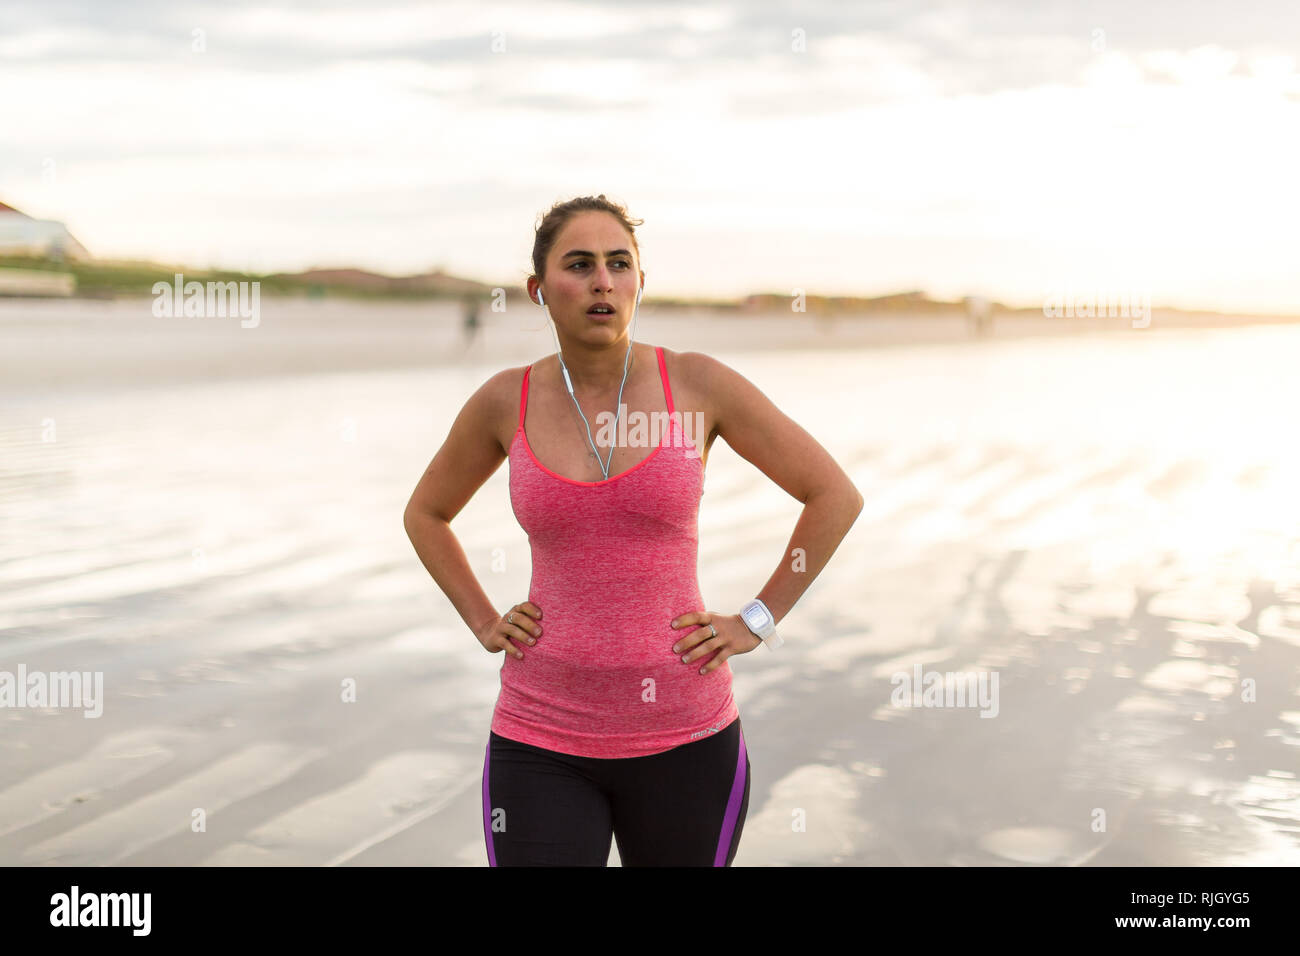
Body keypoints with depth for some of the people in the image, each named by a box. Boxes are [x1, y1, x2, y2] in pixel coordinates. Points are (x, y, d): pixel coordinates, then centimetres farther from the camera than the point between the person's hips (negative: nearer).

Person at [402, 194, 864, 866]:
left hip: (685, 737, 0)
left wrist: (757, 622, -2)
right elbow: (425, 514, 17)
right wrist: (484, 625, 6)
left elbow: (836, 496, 1)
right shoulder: (506, 401, -1)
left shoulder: (698, 383, -6)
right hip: (541, 741, 0)